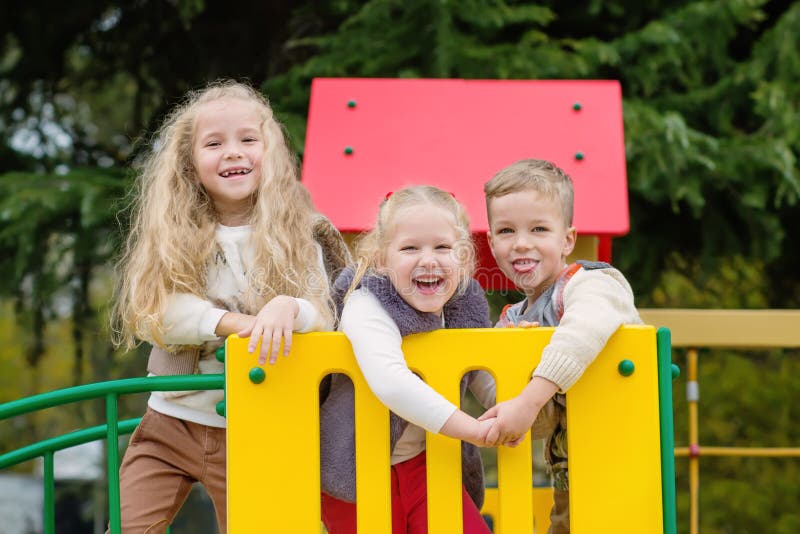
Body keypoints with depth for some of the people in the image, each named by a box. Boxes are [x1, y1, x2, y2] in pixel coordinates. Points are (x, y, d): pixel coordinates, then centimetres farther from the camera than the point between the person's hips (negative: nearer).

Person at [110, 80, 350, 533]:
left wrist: (289, 308, -32)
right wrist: (231, 321, -27)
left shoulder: (298, 238, -2)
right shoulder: (173, 233, 0)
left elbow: (323, 325, -9)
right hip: (169, 423, 1)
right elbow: (150, 314, -13)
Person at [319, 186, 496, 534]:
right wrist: (474, 429, -37)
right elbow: (390, 383, -39)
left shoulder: (464, 306, -3)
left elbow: (486, 383, 8)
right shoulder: (367, 309, -22)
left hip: (429, 464, 5)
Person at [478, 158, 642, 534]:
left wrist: (529, 400, -45)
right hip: (566, 479, 7)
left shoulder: (590, 283, -16)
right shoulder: (512, 321, 5)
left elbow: (589, 327, -42)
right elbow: (539, 427, 1)